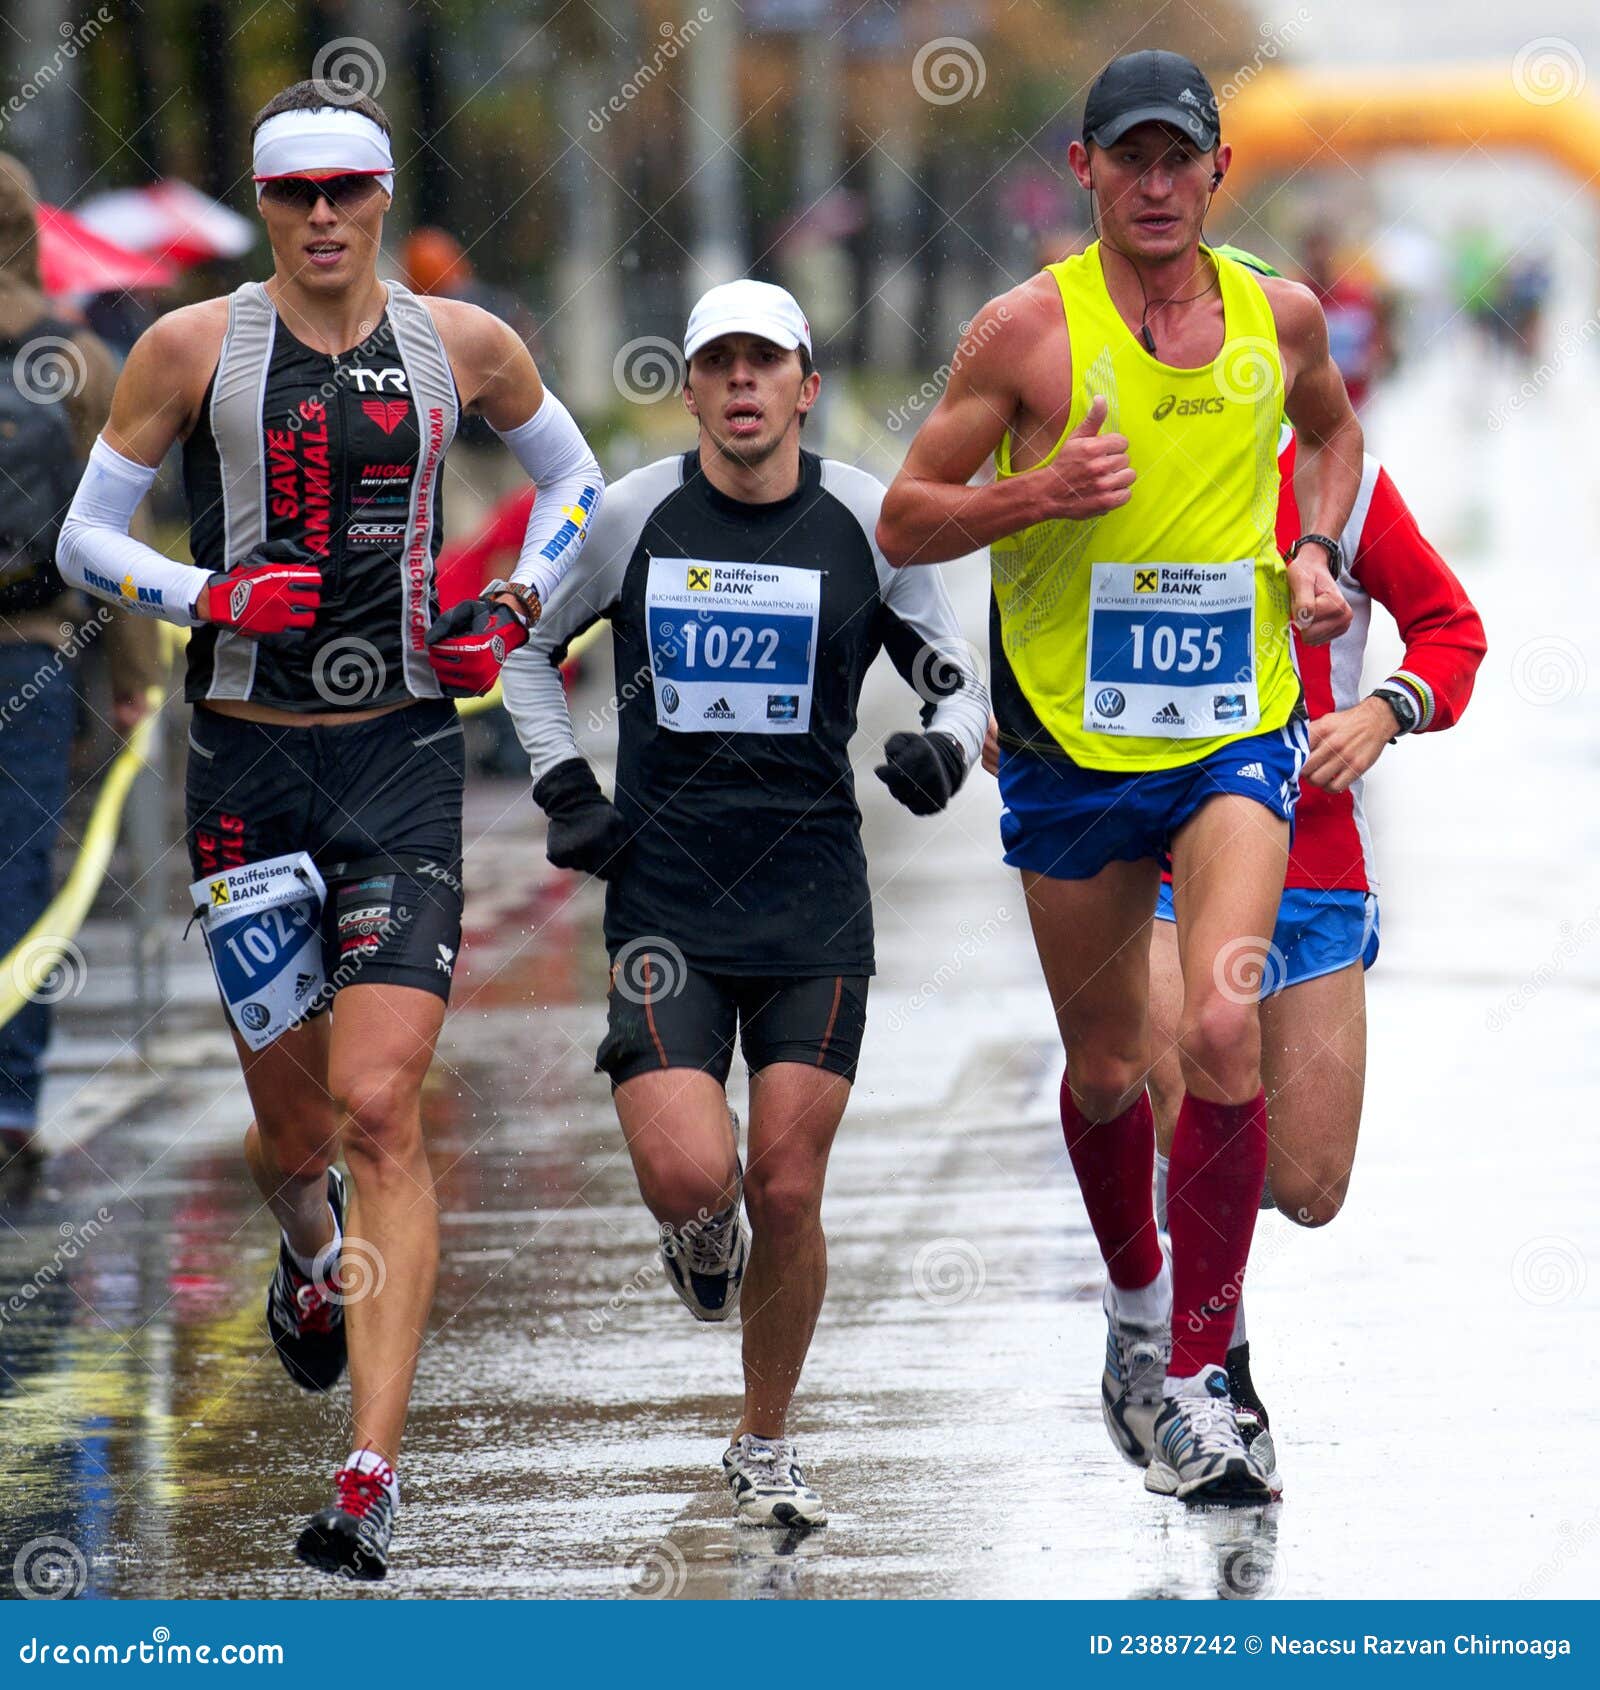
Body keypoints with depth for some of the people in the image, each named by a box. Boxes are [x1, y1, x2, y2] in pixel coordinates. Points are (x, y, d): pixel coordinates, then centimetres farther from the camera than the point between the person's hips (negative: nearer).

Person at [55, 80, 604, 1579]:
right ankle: (311, 1262, 48)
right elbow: (83, 537, 4)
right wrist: (209, 596, -13)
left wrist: (515, 607, 3)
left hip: (404, 757, 0)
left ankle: (371, 1479, -17)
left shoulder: (461, 344, 3)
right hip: (250, 762, 1)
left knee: (379, 1106, -15)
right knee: (295, 1127, 8)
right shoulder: (195, 347, -1)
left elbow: (575, 479, 20)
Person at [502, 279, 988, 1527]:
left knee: (787, 1191, -2)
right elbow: (526, 648, 17)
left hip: (814, 907, 0)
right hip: (664, 897, 0)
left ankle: (766, 1444, 18)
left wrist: (946, 746, -14)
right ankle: (701, 1232, 24)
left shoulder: (868, 521, -1)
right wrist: (565, 791, 6)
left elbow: (961, 681, 8)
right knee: (687, 1176, -16)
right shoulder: (631, 517, 1)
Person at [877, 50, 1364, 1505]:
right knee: (1107, 1071, 11)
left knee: (1223, 1033, -20)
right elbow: (904, 522, -3)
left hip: (1236, 737, 0)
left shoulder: (1279, 318, 3)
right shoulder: (1031, 330, -6)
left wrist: (1315, 551, 8)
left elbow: (1333, 430, 26)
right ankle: (1137, 1296, 41)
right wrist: (1040, 491, -21)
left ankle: (1195, 1383, -13)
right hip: (1072, 748, 0)